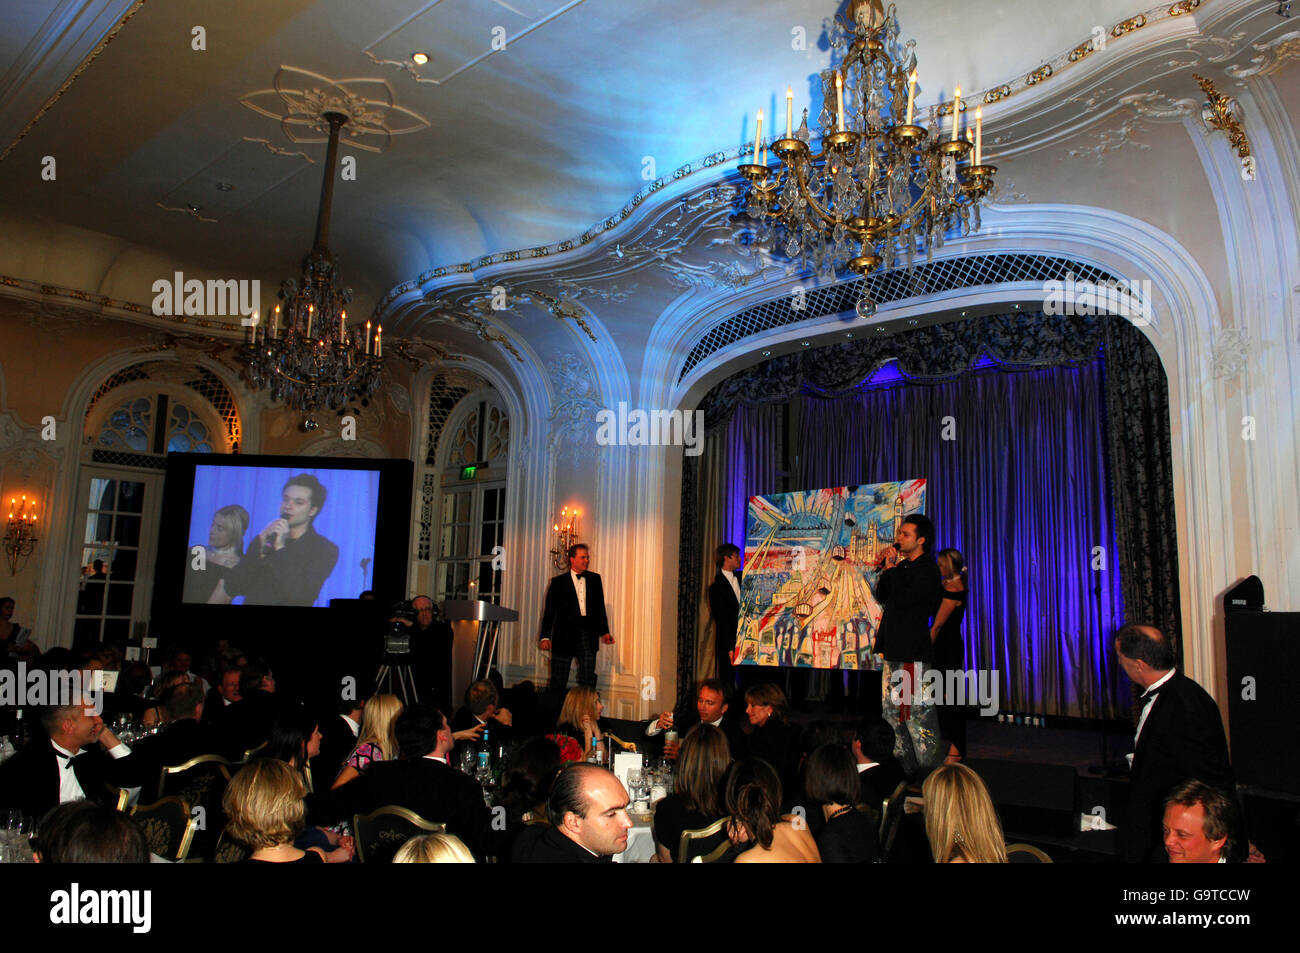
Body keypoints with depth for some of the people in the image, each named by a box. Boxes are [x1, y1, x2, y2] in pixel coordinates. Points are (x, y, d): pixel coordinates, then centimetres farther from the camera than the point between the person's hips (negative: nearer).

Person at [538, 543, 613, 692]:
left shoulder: (595, 579, 11)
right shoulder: (558, 582, 2)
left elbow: (600, 607, 13)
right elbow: (549, 611, 0)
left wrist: (604, 632, 4)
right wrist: (545, 636, -7)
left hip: (588, 635, 2)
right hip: (565, 635, -2)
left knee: (587, 680, 4)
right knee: (558, 682, 4)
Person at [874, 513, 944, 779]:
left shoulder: (927, 569, -11)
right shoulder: (904, 566, 16)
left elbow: (903, 598, -21)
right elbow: (882, 597, 15)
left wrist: (893, 568, -12)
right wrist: (888, 569, 3)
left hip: (913, 650, -9)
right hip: (894, 647, 9)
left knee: (916, 710, -6)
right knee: (891, 708, 13)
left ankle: (932, 766, 4)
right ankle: (903, 765, 22)